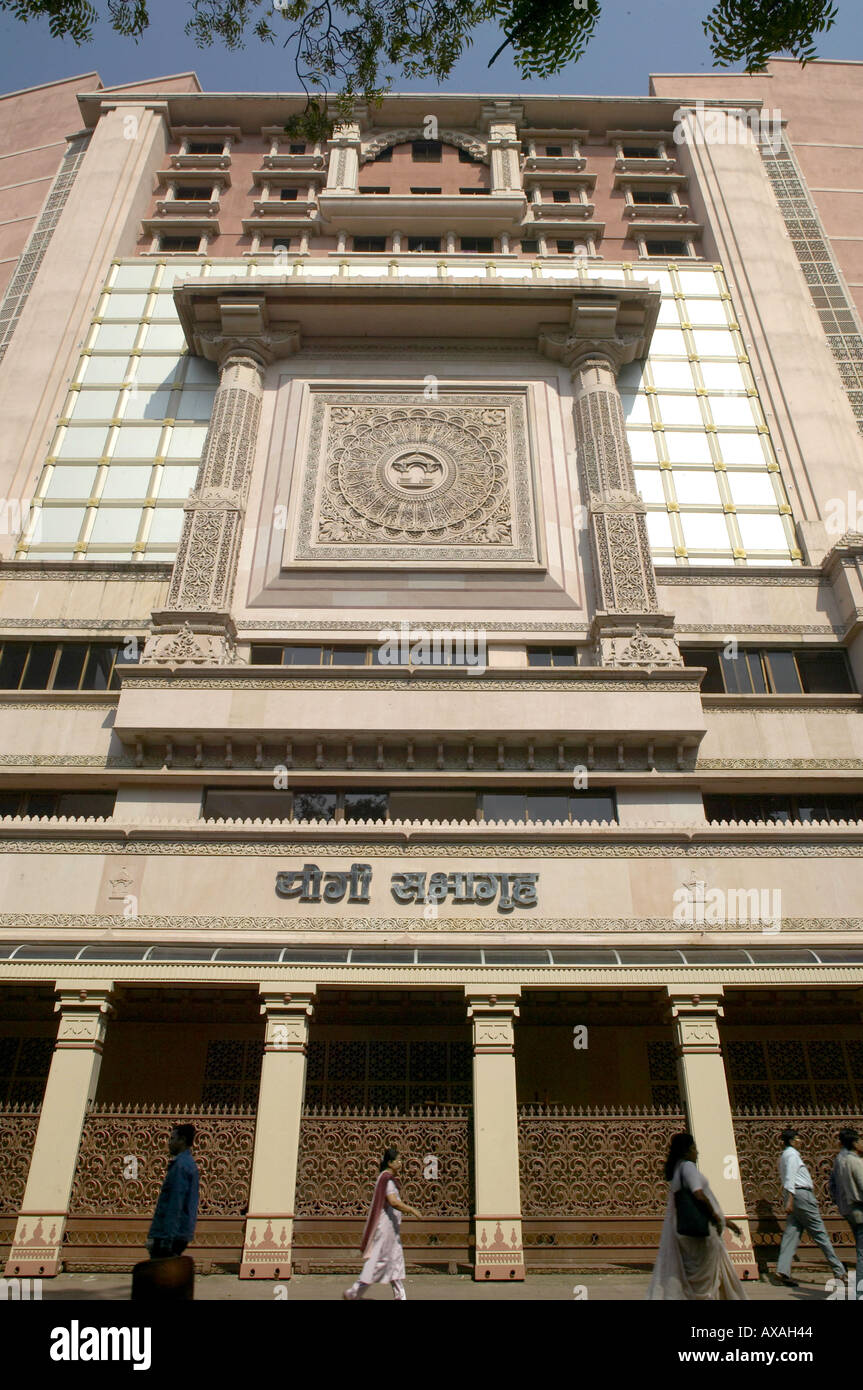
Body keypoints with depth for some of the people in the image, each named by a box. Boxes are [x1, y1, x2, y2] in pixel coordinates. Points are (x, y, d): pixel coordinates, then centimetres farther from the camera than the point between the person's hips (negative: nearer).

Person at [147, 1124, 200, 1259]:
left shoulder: (180, 1165, -15)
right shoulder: (190, 1164, 16)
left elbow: (175, 1205, -20)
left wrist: (167, 1238, -21)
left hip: (171, 1234, -10)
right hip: (181, 1235, 10)